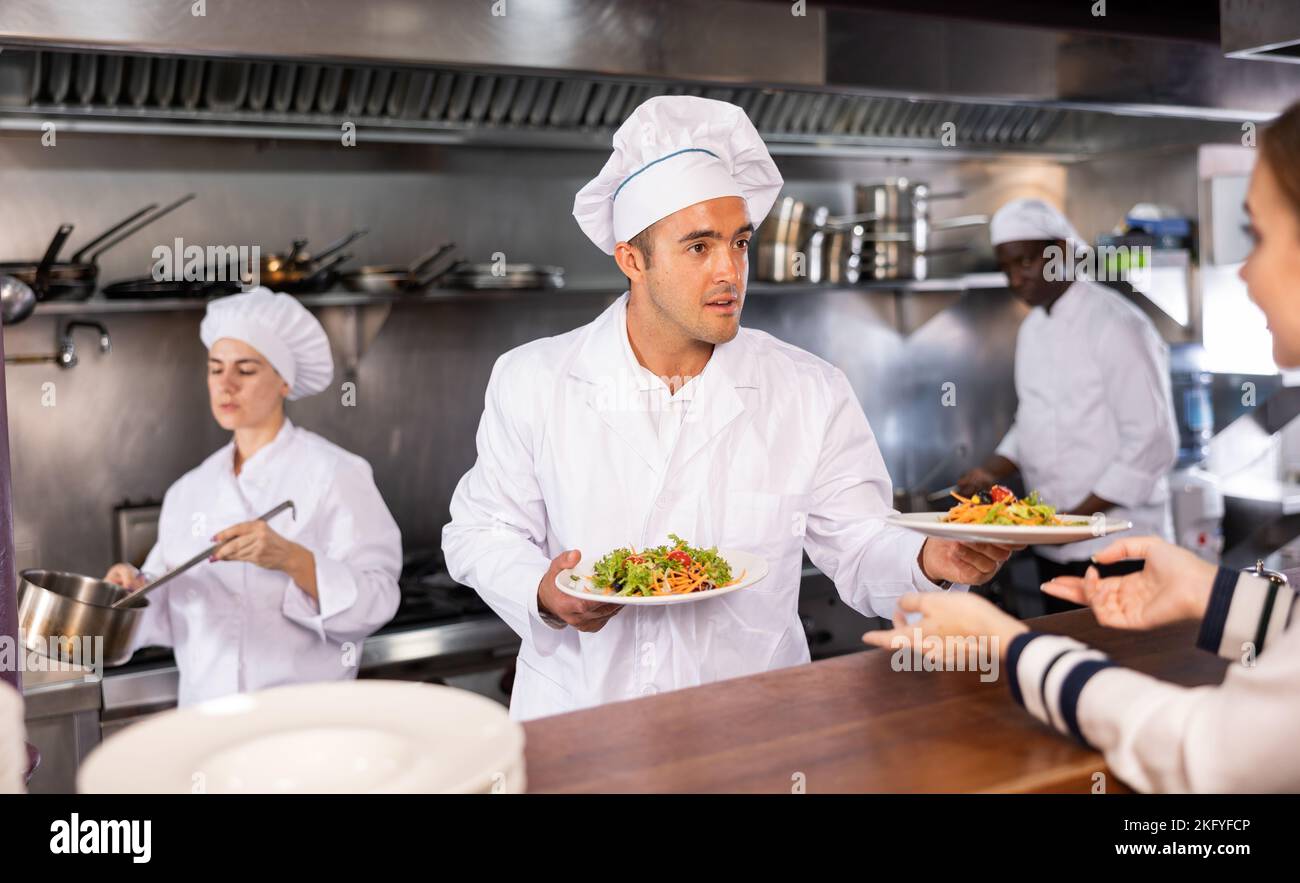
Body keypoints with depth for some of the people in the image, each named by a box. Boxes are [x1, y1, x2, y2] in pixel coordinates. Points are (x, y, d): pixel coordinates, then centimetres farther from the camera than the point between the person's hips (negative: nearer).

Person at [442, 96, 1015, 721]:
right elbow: (482, 532, 8)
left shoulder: (814, 395, 3)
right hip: (575, 719, -1)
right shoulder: (531, 381, 2)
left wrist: (930, 562, -18)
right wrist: (544, 594, -12)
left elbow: (860, 552, 4)